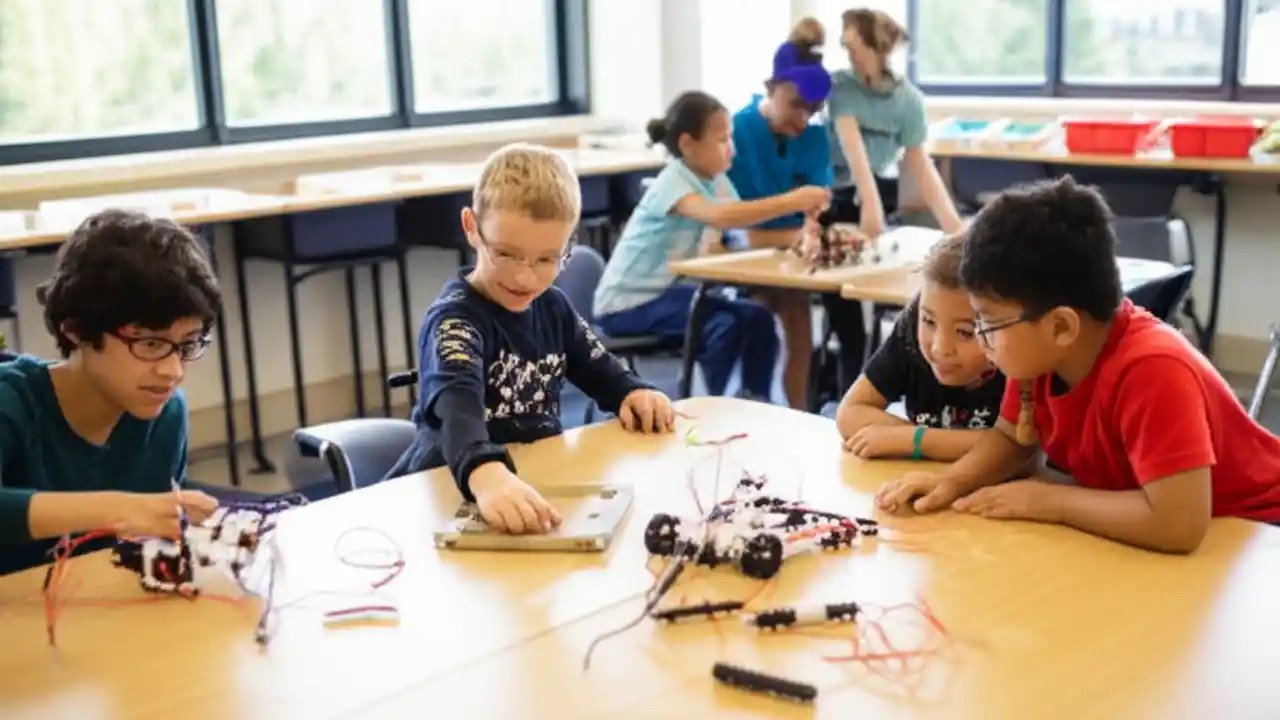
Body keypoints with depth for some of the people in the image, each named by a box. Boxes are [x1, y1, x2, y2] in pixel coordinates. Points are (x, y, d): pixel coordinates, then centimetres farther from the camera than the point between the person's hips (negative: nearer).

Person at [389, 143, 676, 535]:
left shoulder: (552, 305, 4)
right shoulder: (455, 318, -17)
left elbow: (598, 366, 19)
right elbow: (457, 405, -36)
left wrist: (634, 393, -3)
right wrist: (487, 474, -56)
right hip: (454, 491, -5)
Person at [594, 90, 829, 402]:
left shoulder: (717, 181, 3)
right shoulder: (672, 182, -22)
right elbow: (719, 217, -42)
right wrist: (792, 201, -42)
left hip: (667, 290, 8)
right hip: (626, 303, -8)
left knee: (758, 318, 1)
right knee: (725, 325, -23)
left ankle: (754, 401, 11)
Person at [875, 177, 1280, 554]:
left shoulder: (1152, 371, -32)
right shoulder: (1037, 352, -11)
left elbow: (1179, 524, -38)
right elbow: (1011, 437, 6)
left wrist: (1048, 500, -27)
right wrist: (953, 481, -13)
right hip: (1127, 532, 6)